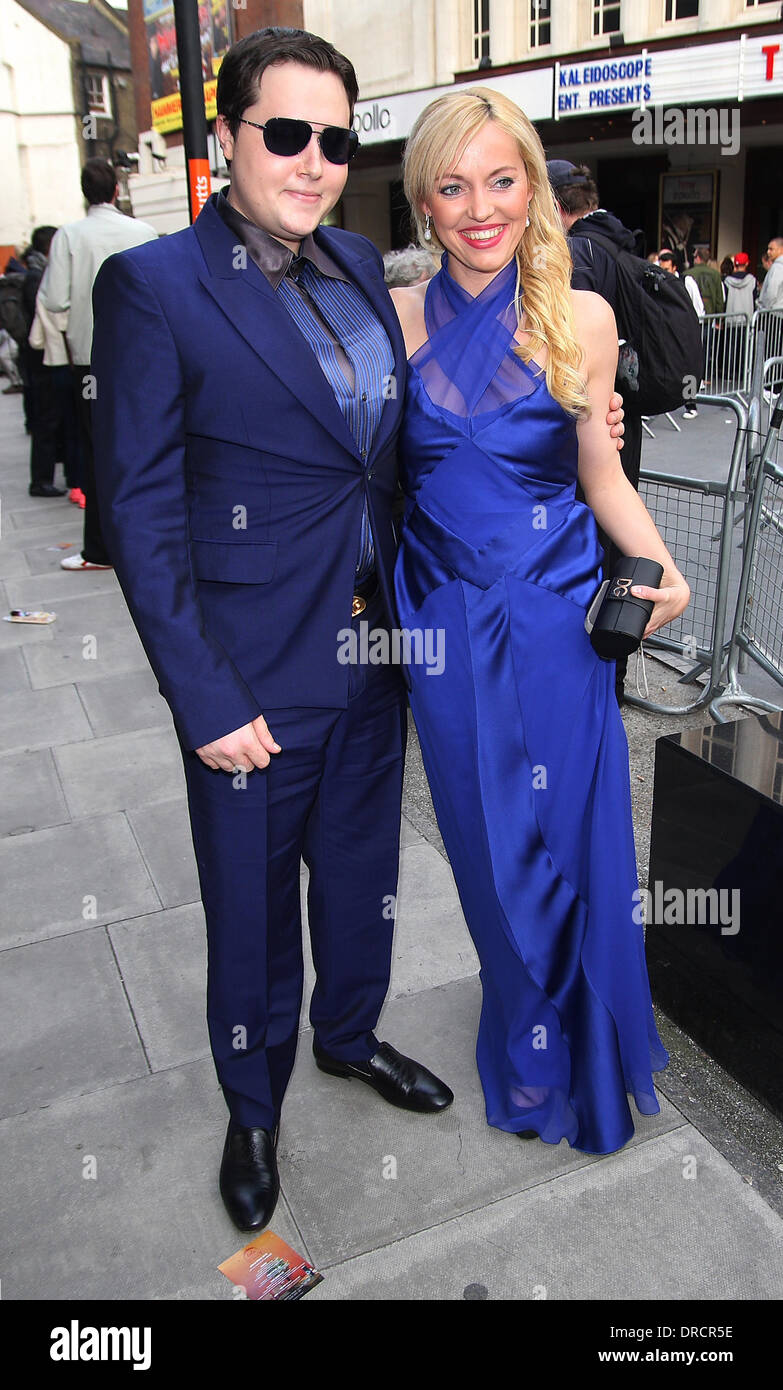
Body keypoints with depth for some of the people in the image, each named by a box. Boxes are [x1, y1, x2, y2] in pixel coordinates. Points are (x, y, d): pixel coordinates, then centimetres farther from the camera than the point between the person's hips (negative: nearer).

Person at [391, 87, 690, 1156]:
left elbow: (602, 477, 4)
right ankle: (528, 1053, 37)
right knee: (491, 849, 12)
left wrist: (662, 568, -12)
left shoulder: (582, 318, -1)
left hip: (558, 620, -1)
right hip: (447, 624, 1)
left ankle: (581, 1060, 33)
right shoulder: (398, 318, 0)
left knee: (571, 842, 6)